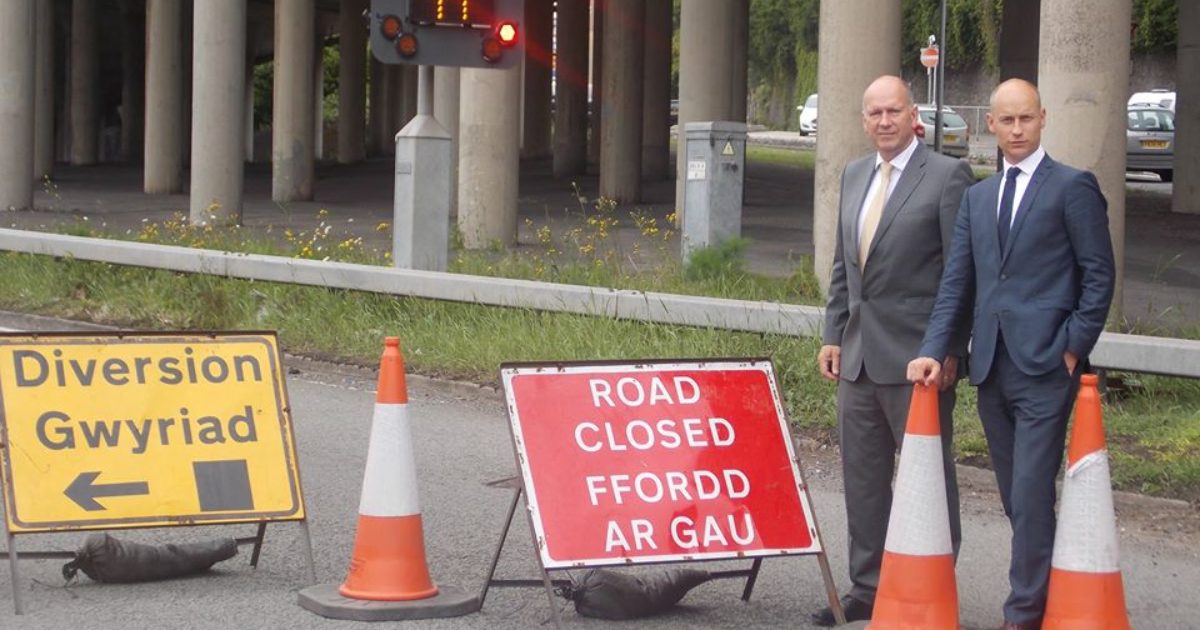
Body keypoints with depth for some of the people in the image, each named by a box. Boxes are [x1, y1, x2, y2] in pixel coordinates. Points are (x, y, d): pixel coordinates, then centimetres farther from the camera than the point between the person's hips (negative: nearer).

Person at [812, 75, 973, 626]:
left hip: (916, 355, -7)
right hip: (860, 354, 7)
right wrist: (834, 335, 12)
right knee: (862, 477, 12)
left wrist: (948, 349, -14)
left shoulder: (947, 176, -8)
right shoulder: (854, 176, 14)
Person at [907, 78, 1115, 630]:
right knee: (1016, 497, 10)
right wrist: (933, 351, 3)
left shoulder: (1072, 187, -1)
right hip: (992, 367, 6)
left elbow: (1099, 274, -3)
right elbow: (956, 283, 15)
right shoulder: (978, 197, 17)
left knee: (1030, 496, -9)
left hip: (1045, 367, -6)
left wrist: (1073, 349, -9)